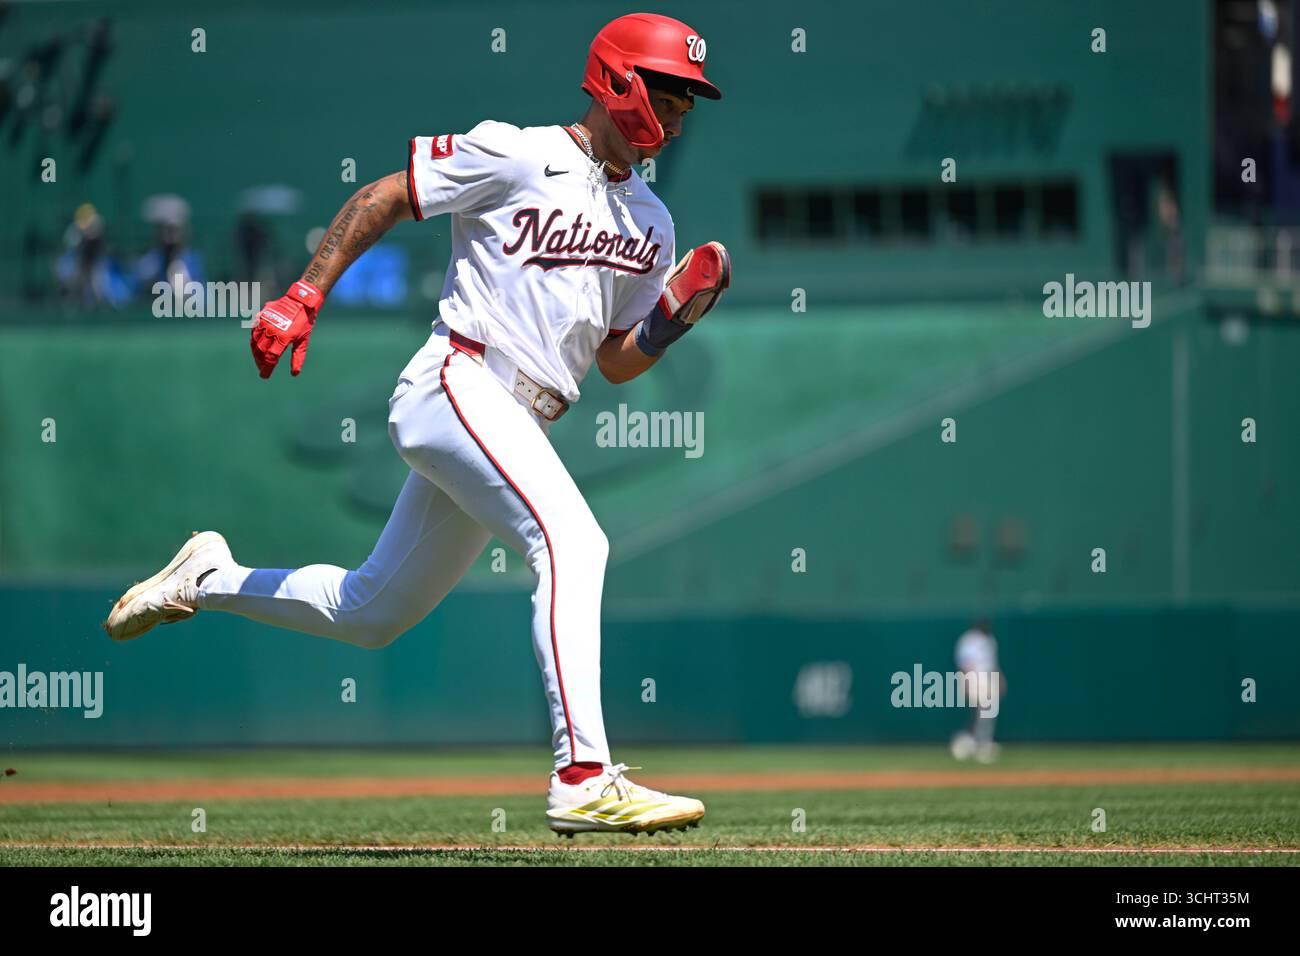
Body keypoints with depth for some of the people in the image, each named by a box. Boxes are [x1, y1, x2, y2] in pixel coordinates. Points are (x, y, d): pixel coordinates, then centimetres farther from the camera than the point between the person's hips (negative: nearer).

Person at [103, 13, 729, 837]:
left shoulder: (650, 223, 16)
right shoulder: (516, 157, -5)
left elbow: (616, 363, 19)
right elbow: (379, 202, 0)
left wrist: (674, 314, -1)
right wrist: (303, 298, -7)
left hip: (518, 427, 8)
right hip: (457, 384, -8)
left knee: (368, 615, 15)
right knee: (572, 543, -29)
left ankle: (209, 580, 37)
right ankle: (584, 781, -37)